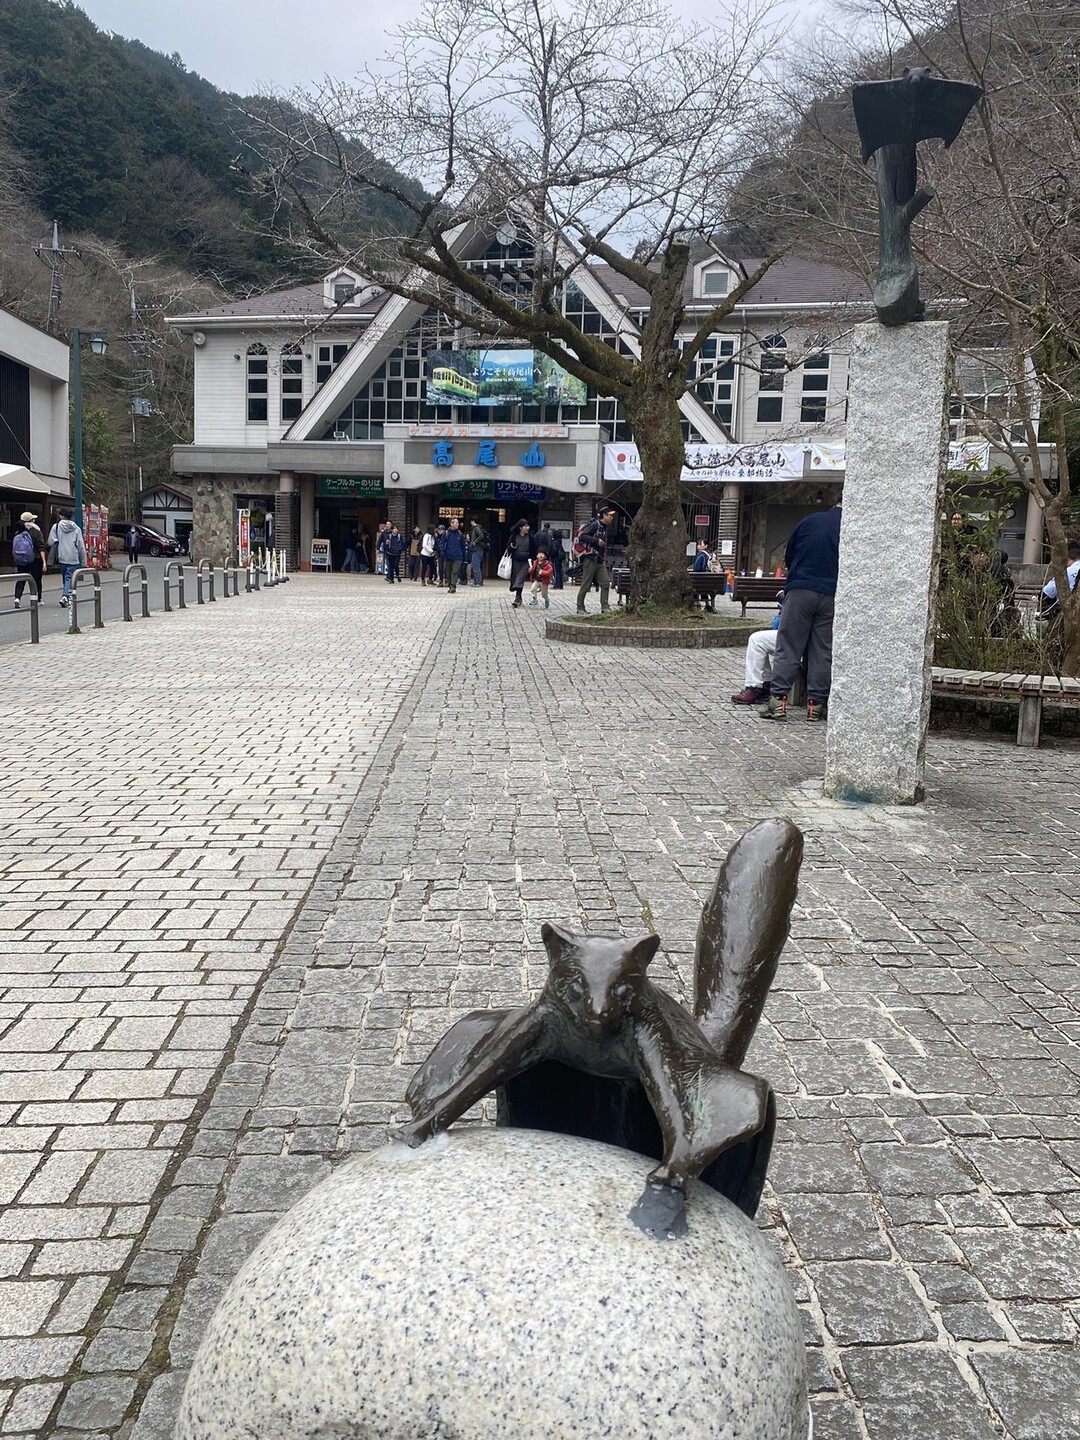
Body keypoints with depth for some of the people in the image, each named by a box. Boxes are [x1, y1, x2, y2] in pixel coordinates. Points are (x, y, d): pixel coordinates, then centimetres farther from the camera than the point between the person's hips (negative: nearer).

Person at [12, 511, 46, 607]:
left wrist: (16, 560, 18)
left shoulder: (17, 533, 1)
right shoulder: (36, 532, -9)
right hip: (35, 560, -3)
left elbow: (13, 549, 7)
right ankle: (38, 600, 21)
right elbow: (41, 548, -13)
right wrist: (44, 562, -13)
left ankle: (17, 597, -15)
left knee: (20, 580, 5)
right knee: (37, 580, 11)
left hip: (20, 561, 3)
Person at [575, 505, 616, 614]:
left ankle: (605, 607, 1)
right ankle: (580, 608, 9)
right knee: (585, 585, 0)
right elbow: (581, 536, -20)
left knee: (606, 584, 0)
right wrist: (597, 540, -23)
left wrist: (605, 559, 17)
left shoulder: (606, 527, 15)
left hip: (600, 561, 8)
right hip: (590, 559, -8)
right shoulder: (595, 525, -12)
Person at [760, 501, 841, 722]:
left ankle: (777, 701, -6)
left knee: (787, 649, 0)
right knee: (823, 653, 5)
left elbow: (788, 557, 15)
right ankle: (816, 705, 6)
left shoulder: (810, 521, 8)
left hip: (800, 590, 0)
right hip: (832, 596, 0)